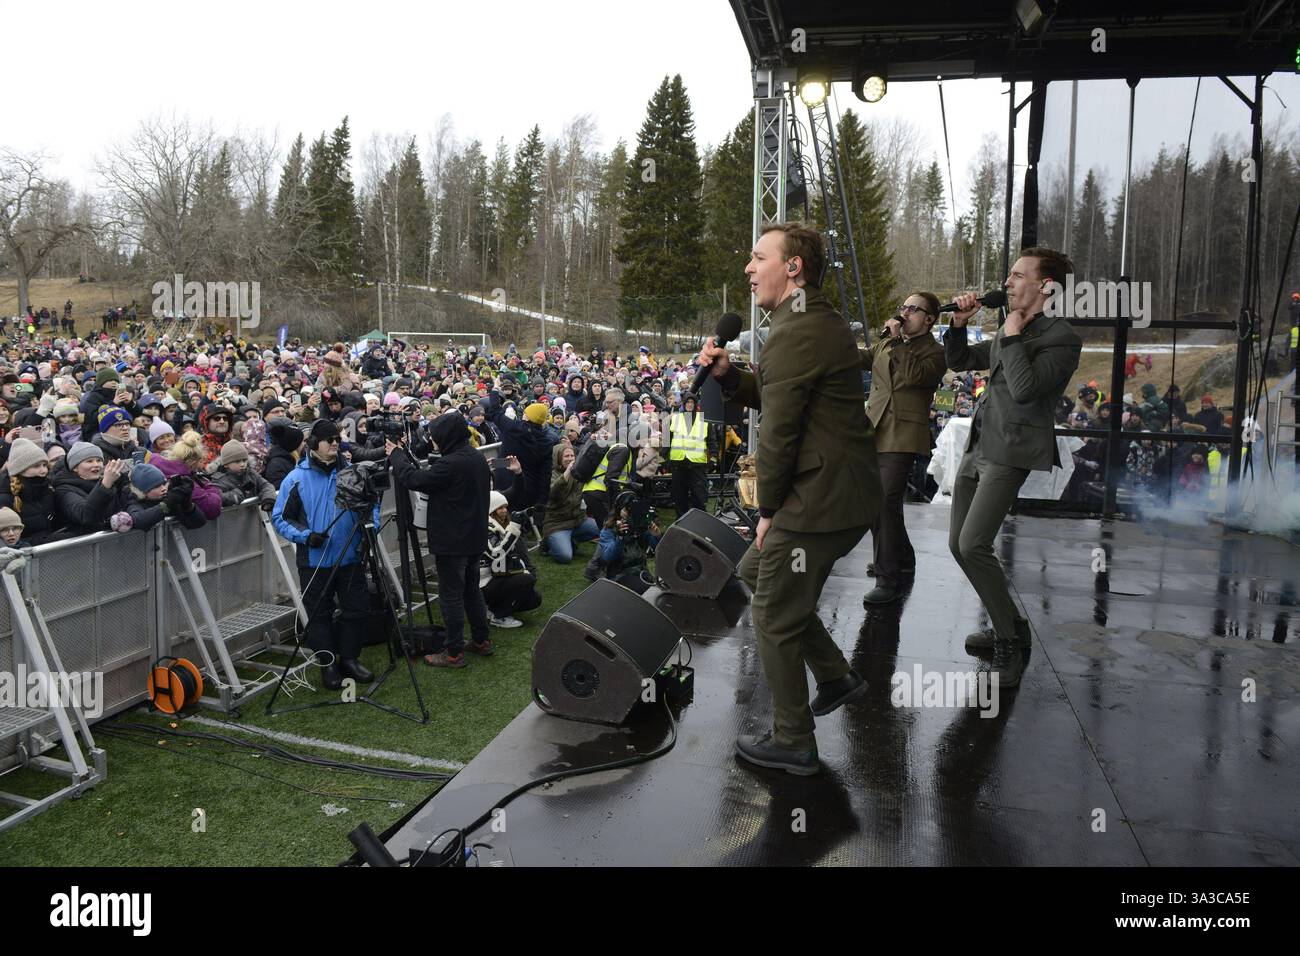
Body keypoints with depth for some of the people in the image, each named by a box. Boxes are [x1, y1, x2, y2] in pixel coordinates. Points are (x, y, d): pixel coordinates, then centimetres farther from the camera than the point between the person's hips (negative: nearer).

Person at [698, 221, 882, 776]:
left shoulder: (795, 333, -20)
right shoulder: (821, 321, 15)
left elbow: (778, 430, -20)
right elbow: (773, 396, 20)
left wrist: (768, 510, -9)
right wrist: (726, 373, 3)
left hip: (819, 500, -11)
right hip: (844, 492, 11)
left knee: (774, 617, 3)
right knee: (755, 570, 25)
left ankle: (792, 744, 18)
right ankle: (835, 676, 32)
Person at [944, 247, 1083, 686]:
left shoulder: (1062, 338, -10)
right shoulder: (1009, 331, 15)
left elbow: (1024, 388, -23)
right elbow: (958, 361, 23)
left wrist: (1012, 336, -13)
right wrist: (959, 323, 6)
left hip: (1011, 453, -9)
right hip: (978, 446, 9)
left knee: (973, 545, -19)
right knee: (958, 545, 10)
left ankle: (1008, 647, -5)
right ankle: (1010, 626, 25)